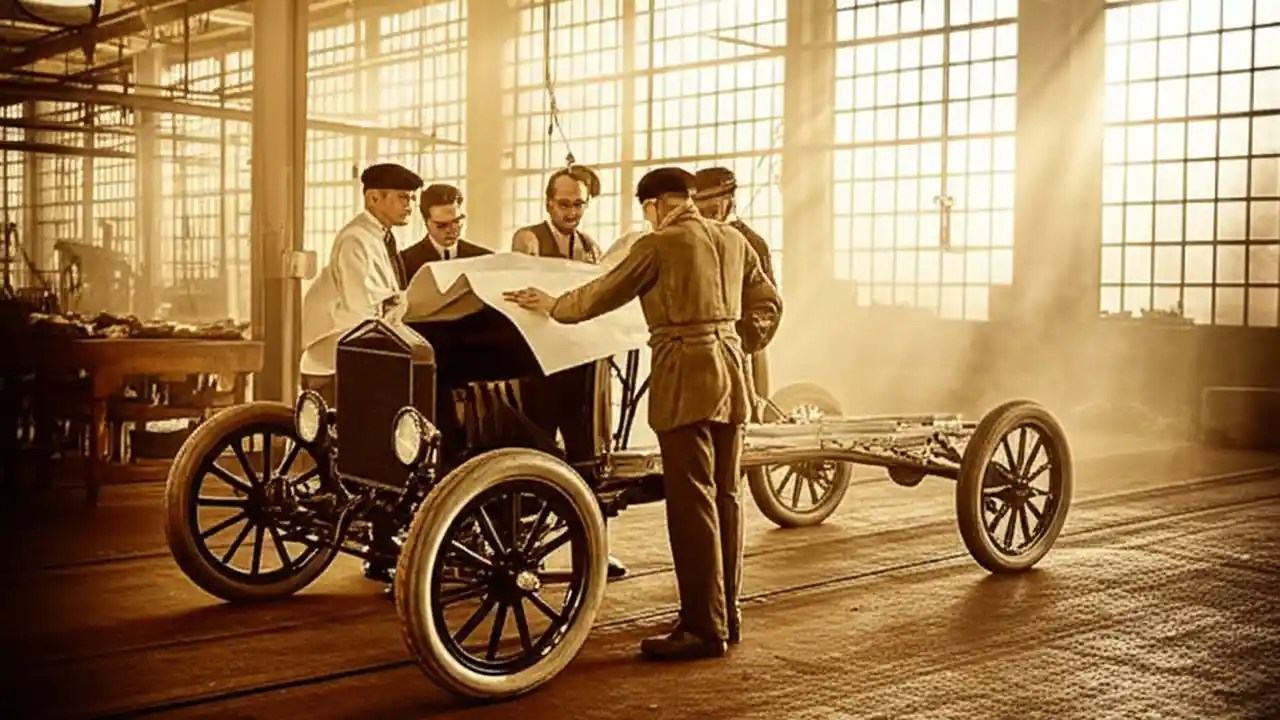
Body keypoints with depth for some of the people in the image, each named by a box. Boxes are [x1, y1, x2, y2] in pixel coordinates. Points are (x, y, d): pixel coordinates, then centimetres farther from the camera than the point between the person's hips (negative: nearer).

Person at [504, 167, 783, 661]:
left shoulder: (659, 245, -8)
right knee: (723, 496, 13)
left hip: (685, 378, -8)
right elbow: (767, 302, 15)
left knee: (691, 502, -4)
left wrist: (551, 306, 13)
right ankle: (726, 612, 22)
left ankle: (704, 627, -1)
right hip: (730, 375, 8)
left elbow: (603, 294, -1)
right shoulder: (732, 240, 11)